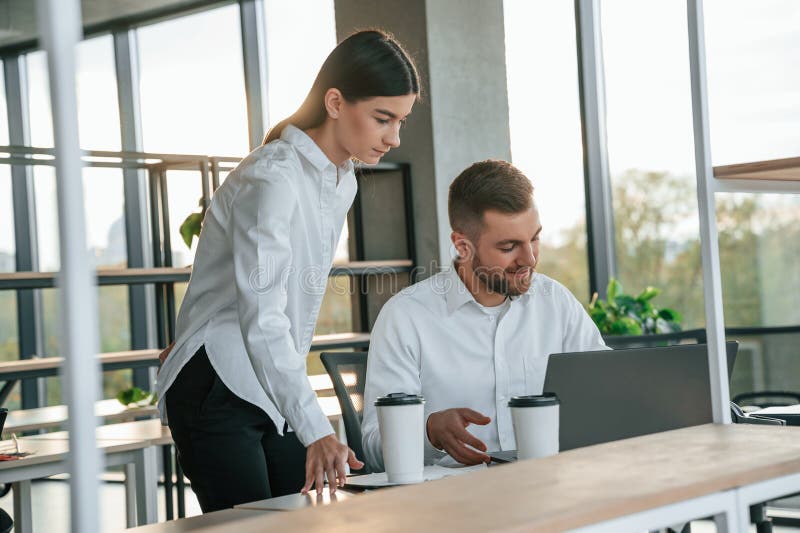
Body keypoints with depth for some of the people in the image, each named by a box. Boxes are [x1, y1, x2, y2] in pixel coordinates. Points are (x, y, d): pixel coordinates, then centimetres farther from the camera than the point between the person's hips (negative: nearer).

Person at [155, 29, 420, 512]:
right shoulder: (271, 179, -19)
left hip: (275, 392, 8)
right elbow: (262, 318, -28)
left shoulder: (343, 182, 10)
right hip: (219, 393, -8)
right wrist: (316, 430, -36)